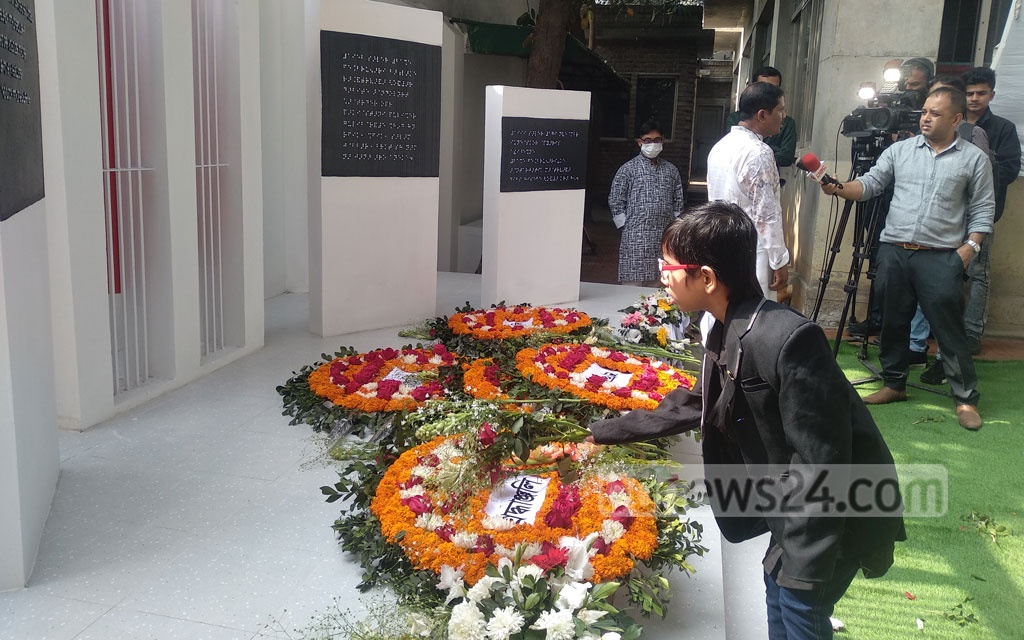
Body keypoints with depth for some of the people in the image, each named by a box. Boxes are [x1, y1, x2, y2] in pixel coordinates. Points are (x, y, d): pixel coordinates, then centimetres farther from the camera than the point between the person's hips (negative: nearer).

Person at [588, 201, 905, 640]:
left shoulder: (789, 340, -31)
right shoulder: (726, 335, 0)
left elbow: (819, 462, -30)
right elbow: (695, 404, 15)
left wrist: (804, 569, -25)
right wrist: (603, 432, 20)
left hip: (838, 514, -9)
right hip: (793, 505, 9)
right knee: (777, 594, 22)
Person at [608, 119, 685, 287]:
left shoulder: (671, 170, 13)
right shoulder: (628, 169, 1)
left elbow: (678, 201, 17)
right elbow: (615, 201, 0)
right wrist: (625, 226, -3)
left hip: (665, 239, 4)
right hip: (635, 239, -4)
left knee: (658, 284, 7)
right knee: (632, 285, -5)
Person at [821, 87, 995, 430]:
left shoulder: (974, 158, 3)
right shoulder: (901, 150, 9)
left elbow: (982, 210, 4)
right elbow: (869, 184, 4)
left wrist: (969, 248, -7)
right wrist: (838, 188, -14)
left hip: (940, 258, -3)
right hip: (894, 251, 3)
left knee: (949, 330, -2)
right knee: (893, 323, 12)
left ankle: (966, 398, 9)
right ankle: (894, 385, 26)